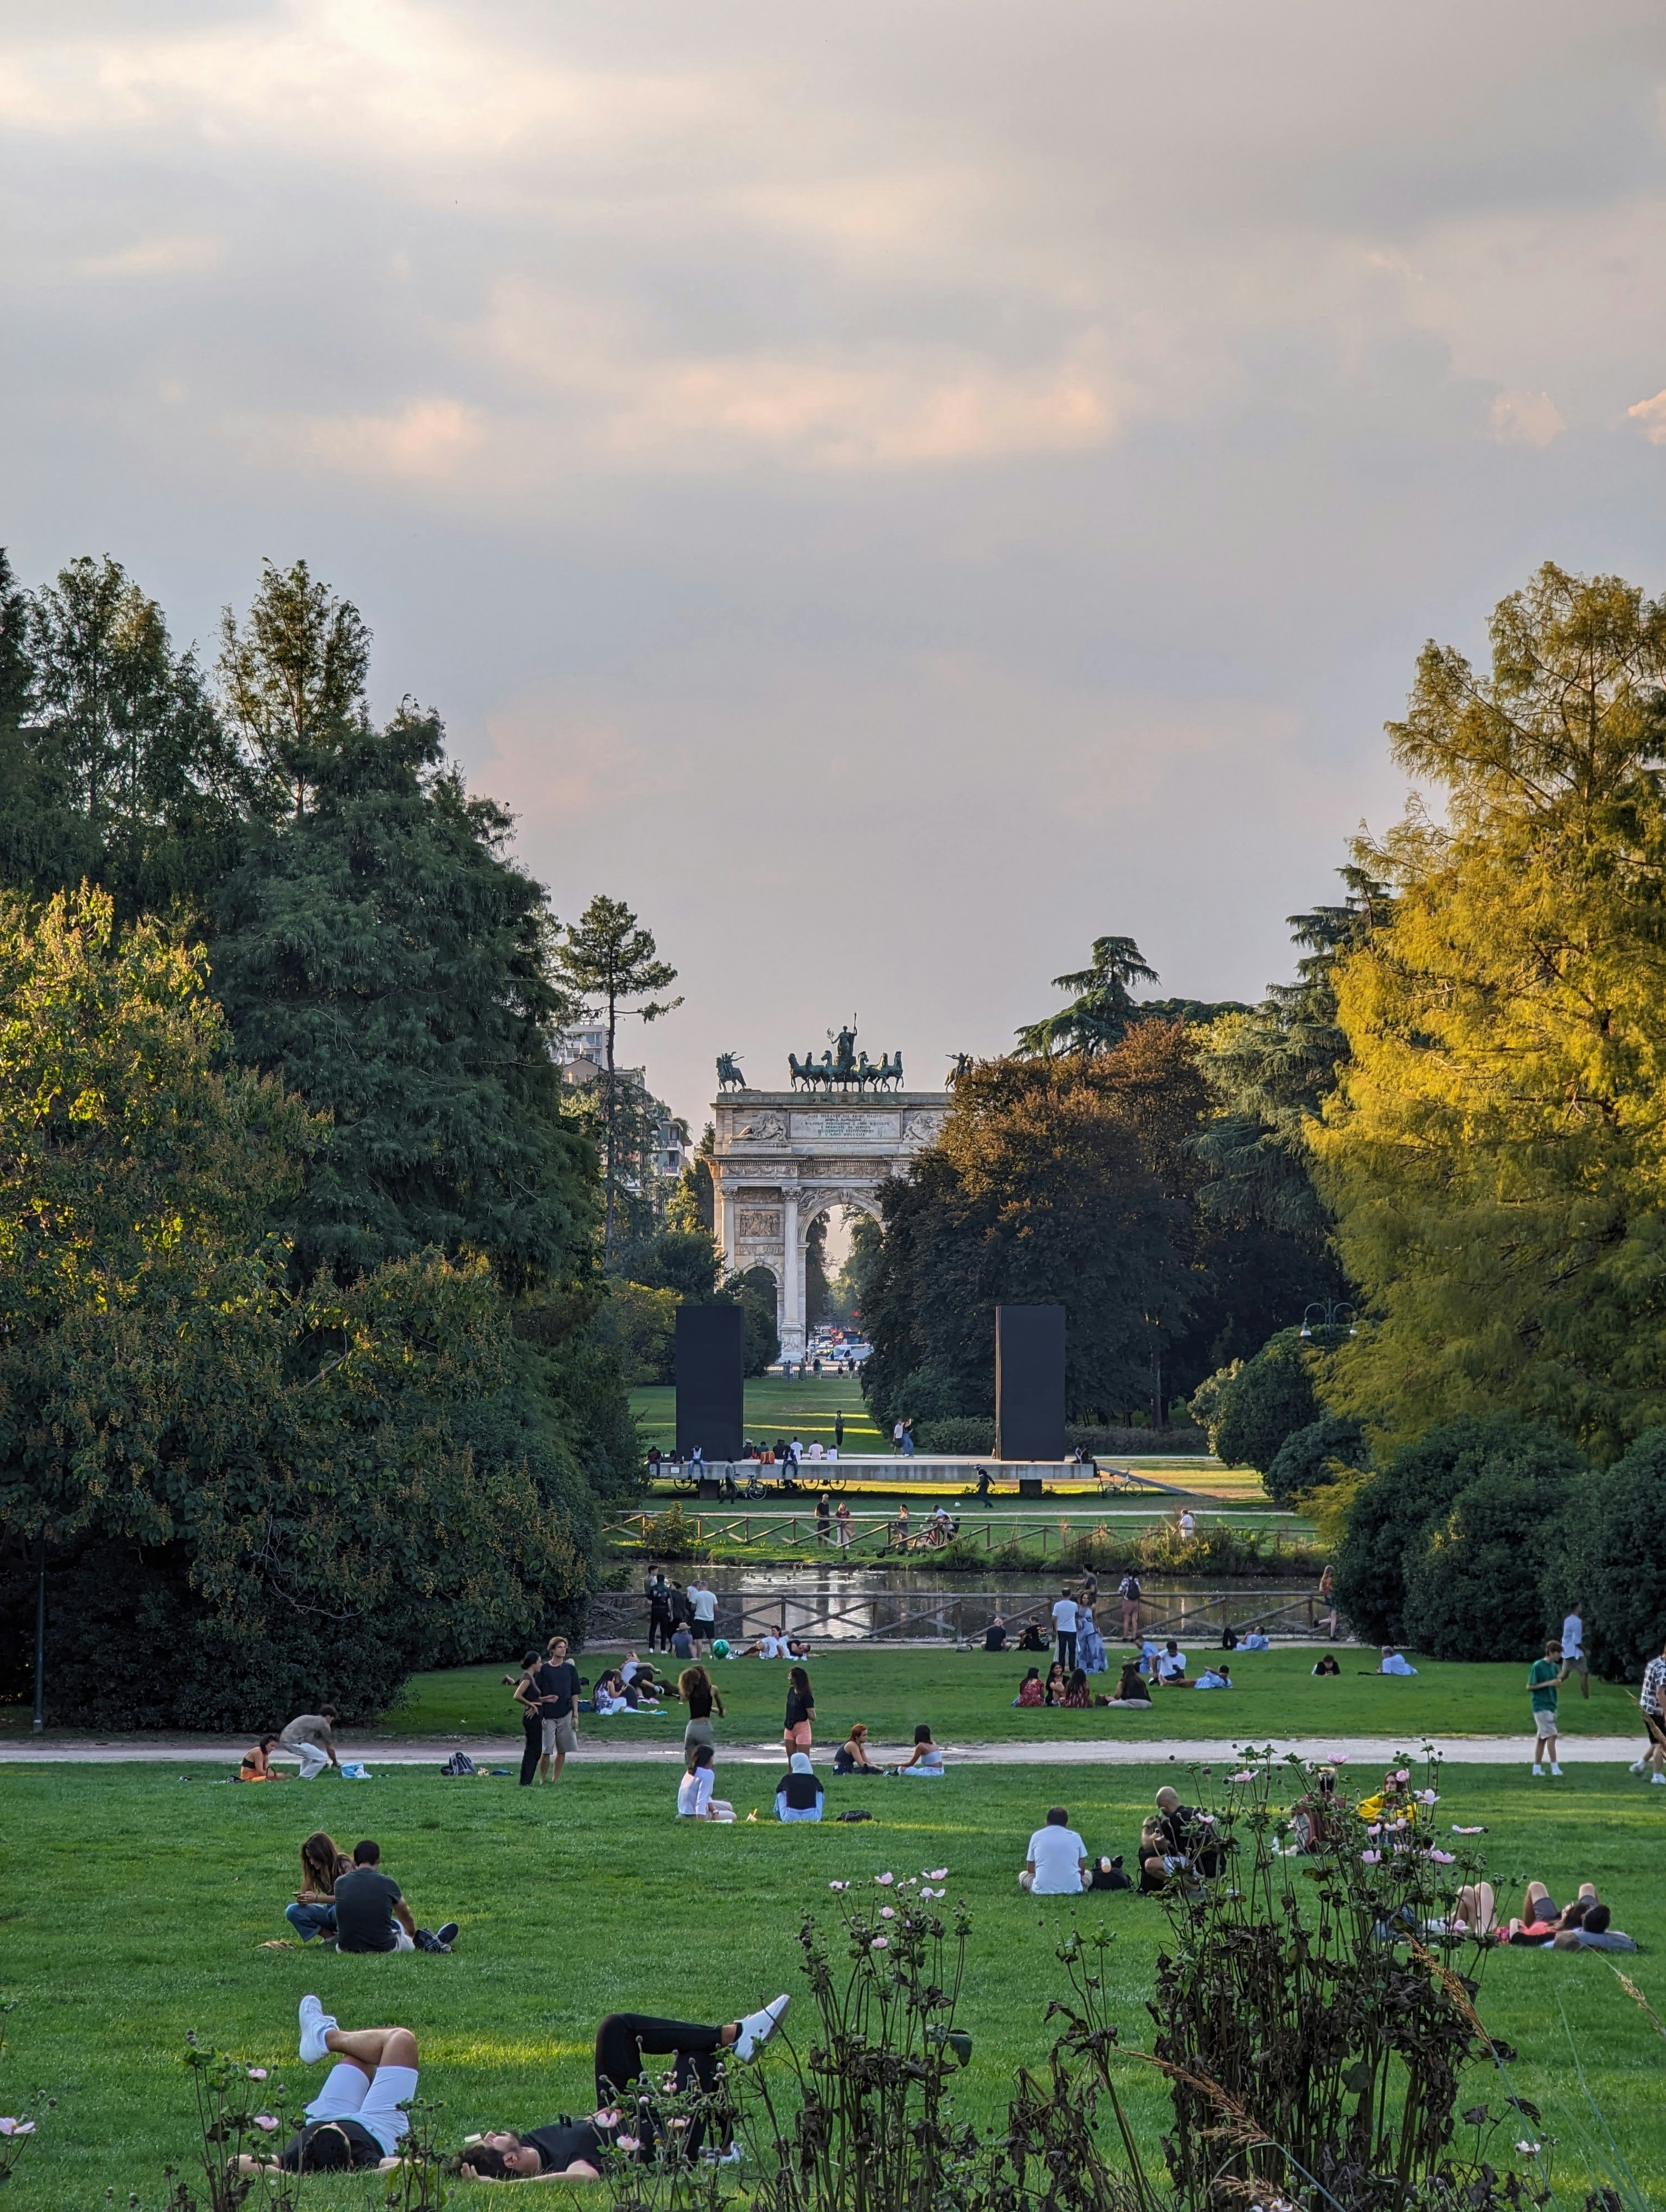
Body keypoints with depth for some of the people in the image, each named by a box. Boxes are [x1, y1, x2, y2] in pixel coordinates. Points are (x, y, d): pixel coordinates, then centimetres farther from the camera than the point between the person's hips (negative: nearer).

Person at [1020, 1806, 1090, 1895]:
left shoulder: (1036, 1836, 8)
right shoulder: (1075, 1837, 7)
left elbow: (1031, 1870, 14)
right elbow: (1082, 1869, 12)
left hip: (1043, 1889, -2)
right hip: (1072, 1889, 2)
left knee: (1023, 1875, 28)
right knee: (1087, 1874, 32)